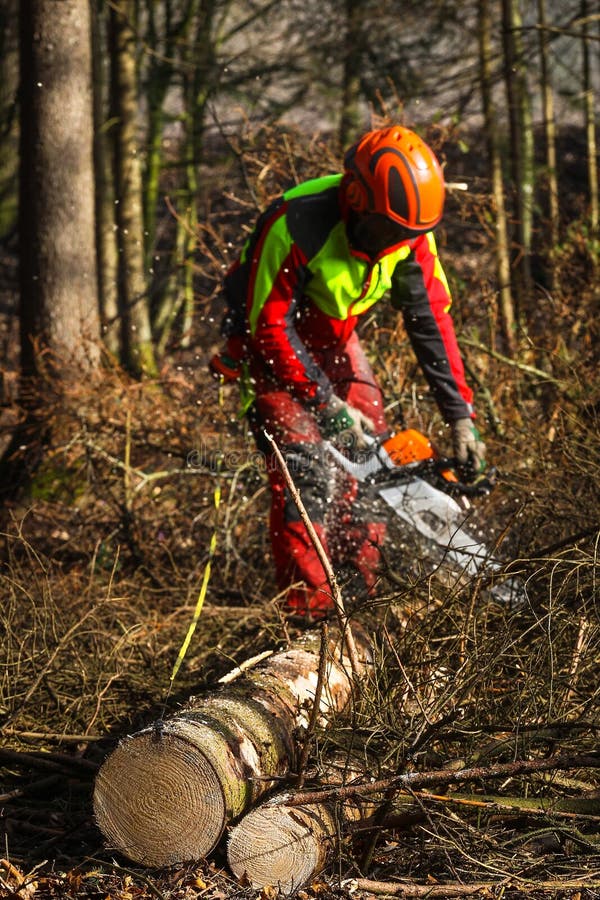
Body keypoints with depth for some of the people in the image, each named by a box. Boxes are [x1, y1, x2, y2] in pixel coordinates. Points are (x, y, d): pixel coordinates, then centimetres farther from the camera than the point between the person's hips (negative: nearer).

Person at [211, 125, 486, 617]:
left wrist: (460, 414, -16)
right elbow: (271, 325, -28)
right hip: (274, 343, -6)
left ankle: (367, 592, 13)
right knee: (308, 469, -18)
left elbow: (432, 320, -12)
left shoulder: (410, 234, -17)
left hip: (335, 337, 6)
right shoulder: (299, 226, -35)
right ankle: (308, 606, -13)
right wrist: (326, 403, -28)